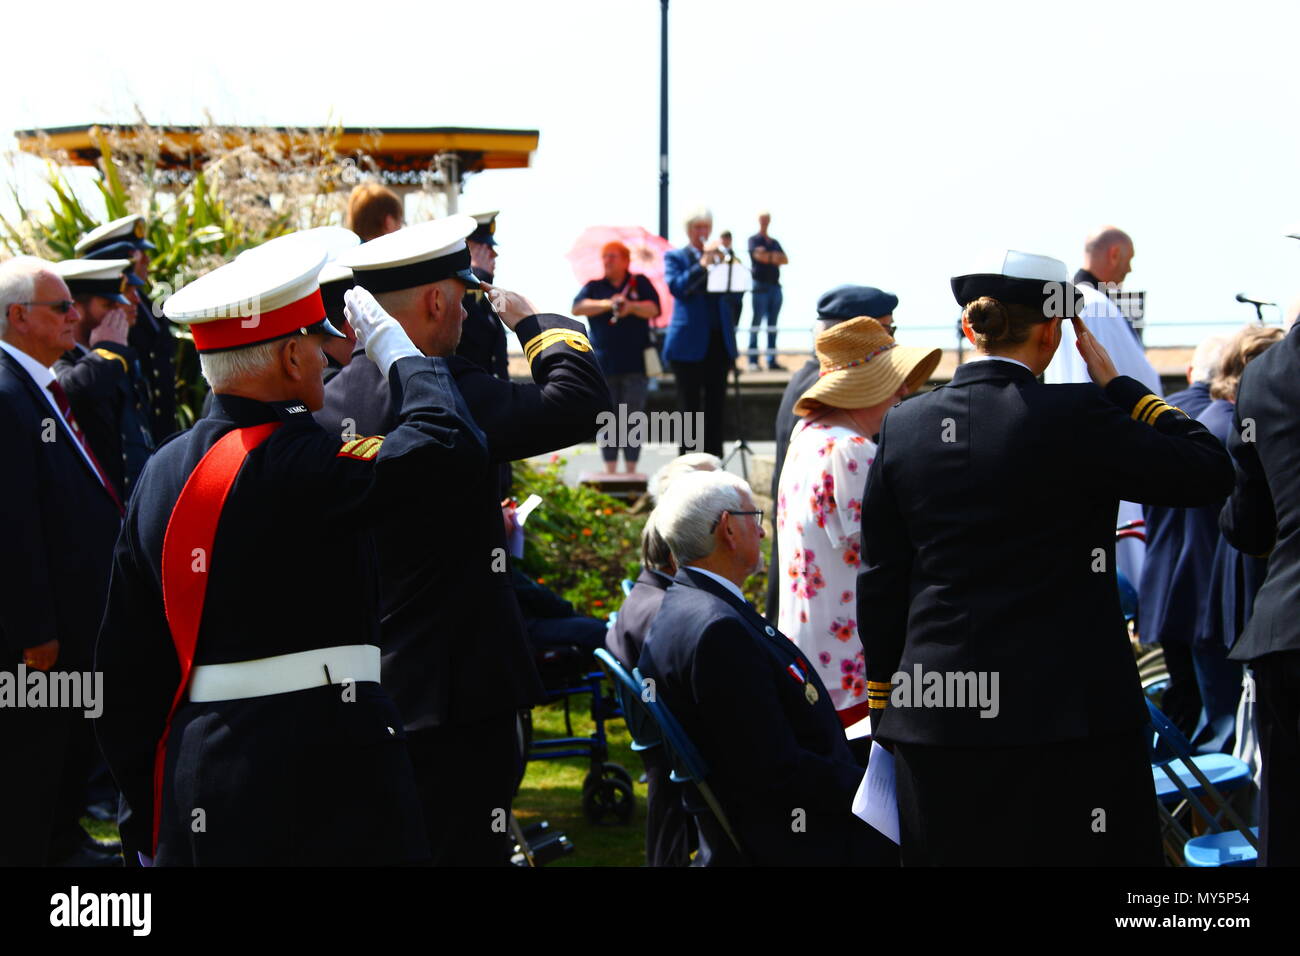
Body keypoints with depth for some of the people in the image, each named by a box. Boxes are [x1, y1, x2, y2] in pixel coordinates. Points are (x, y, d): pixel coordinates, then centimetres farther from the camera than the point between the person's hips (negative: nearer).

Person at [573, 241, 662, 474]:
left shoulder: (640, 283, 10)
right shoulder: (594, 287, 12)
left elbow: (654, 310, -3)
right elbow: (578, 307, -5)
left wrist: (631, 306, -21)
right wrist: (607, 304, -19)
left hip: (635, 364, -1)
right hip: (604, 364, 1)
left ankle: (631, 470, 0)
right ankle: (609, 470, 4)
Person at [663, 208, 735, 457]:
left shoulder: (718, 255, 14)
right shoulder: (675, 257, 3)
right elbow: (676, 287, -14)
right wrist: (703, 264, -21)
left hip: (718, 341, 4)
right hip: (690, 343, -4)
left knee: (716, 407, 6)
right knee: (690, 407, -1)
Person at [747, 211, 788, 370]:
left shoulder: (774, 242, 20)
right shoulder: (754, 240, 4)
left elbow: (785, 260, 8)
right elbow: (758, 256, -13)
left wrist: (769, 256, -8)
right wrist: (775, 257, -1)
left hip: (775, 285, 6)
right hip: (760, 285, -6)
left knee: (773, 325, 5)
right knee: (756, 323, -7)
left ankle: (772, 359, 7)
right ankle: (753, 360, -6)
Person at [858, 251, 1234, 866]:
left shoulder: (904, 427, 5)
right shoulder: (1072, 417, -11)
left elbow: (879, 582, 9)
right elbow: (1208, 470, -4)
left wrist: (884, 696, 18)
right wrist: (1118, 386, 4)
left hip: (933, 717, 5)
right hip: (1062, 708, -5)